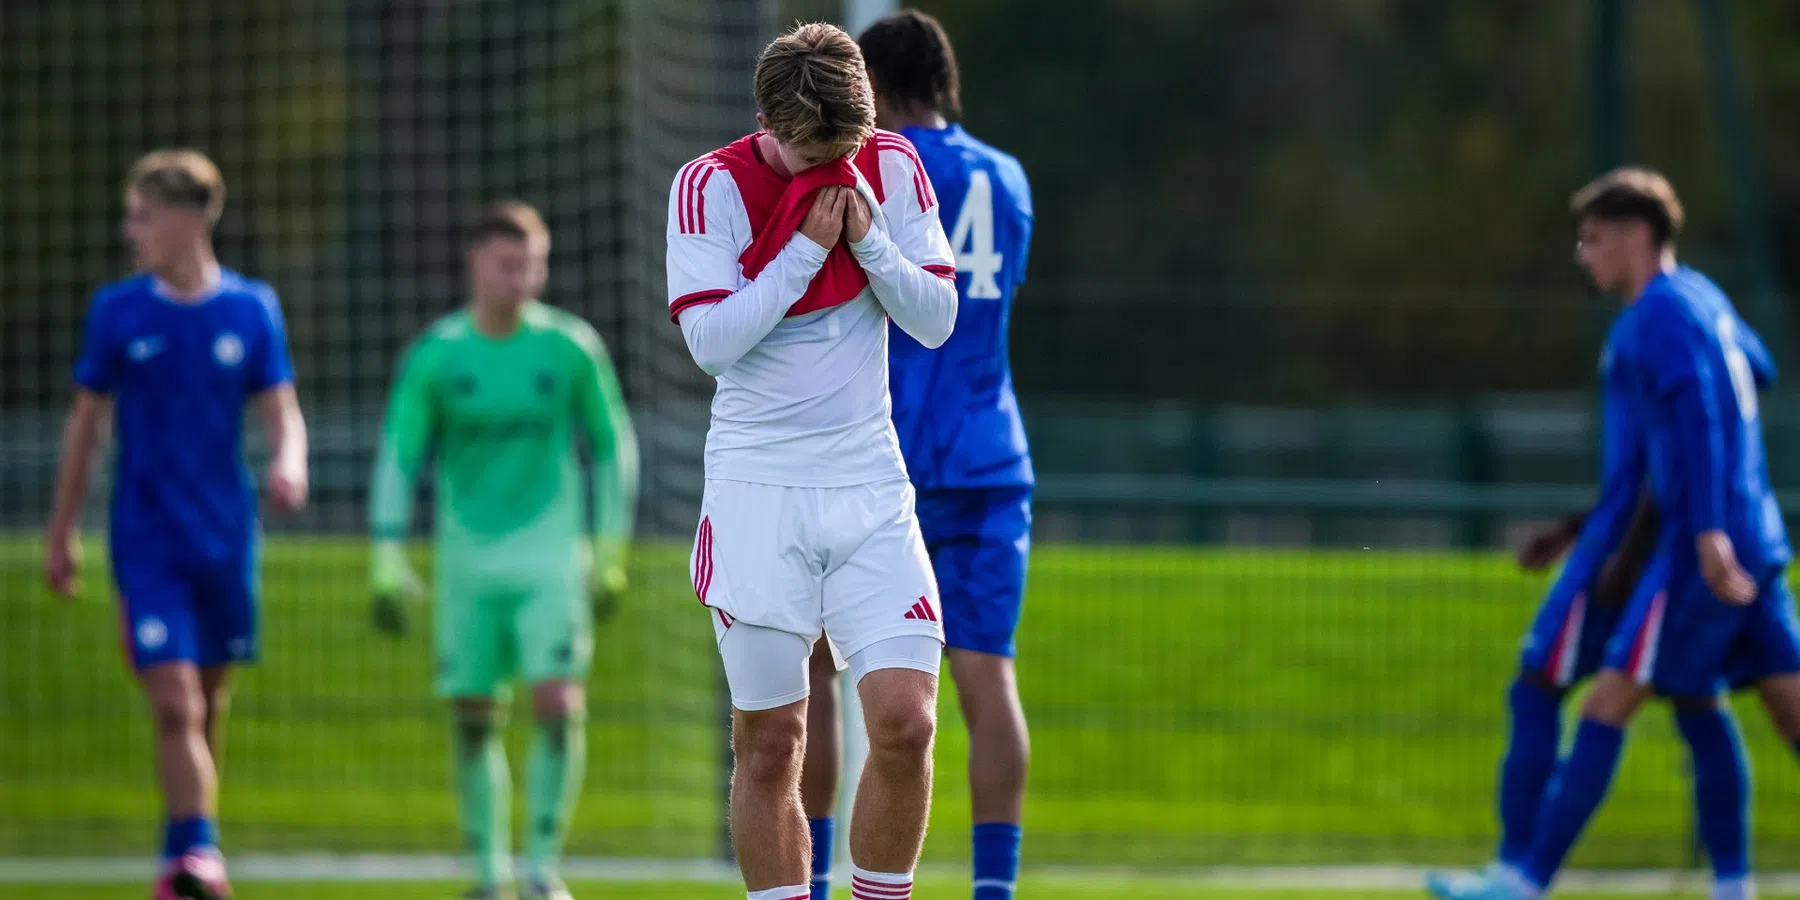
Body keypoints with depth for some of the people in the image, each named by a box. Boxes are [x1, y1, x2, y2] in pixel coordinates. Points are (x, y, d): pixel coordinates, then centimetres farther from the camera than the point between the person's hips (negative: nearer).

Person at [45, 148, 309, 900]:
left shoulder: (251, 309, 2)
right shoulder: (117, 310, 1)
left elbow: (281, 411, 4)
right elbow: (87, 421, 8)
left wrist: (288, 463, -20)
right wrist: (62, 532, 9)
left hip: (226, 536, 2)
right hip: (147, 540, -2)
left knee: (209, 704, 10)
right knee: (174, 703, -15)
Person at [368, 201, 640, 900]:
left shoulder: (570, 348, -2)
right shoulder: (434, 357, -2)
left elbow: (612, 446, 8)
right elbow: (397, 458, -1)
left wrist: (610, 554, 8)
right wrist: (387, 565, -8)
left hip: (550, 555, -1)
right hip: (468, 558, 1)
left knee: (559, 703, -14)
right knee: (473, 716, 4)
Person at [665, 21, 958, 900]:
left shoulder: (890, 167, 2)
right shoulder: (710, 185, -8)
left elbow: (936, 320, 3)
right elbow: (711, 340, -16)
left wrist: (867, 238, -12)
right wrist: (806, 245, -18)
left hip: (869, 483, 2)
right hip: (755, 488, -2)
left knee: (905, 722, -9)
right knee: (767, 744, 0)